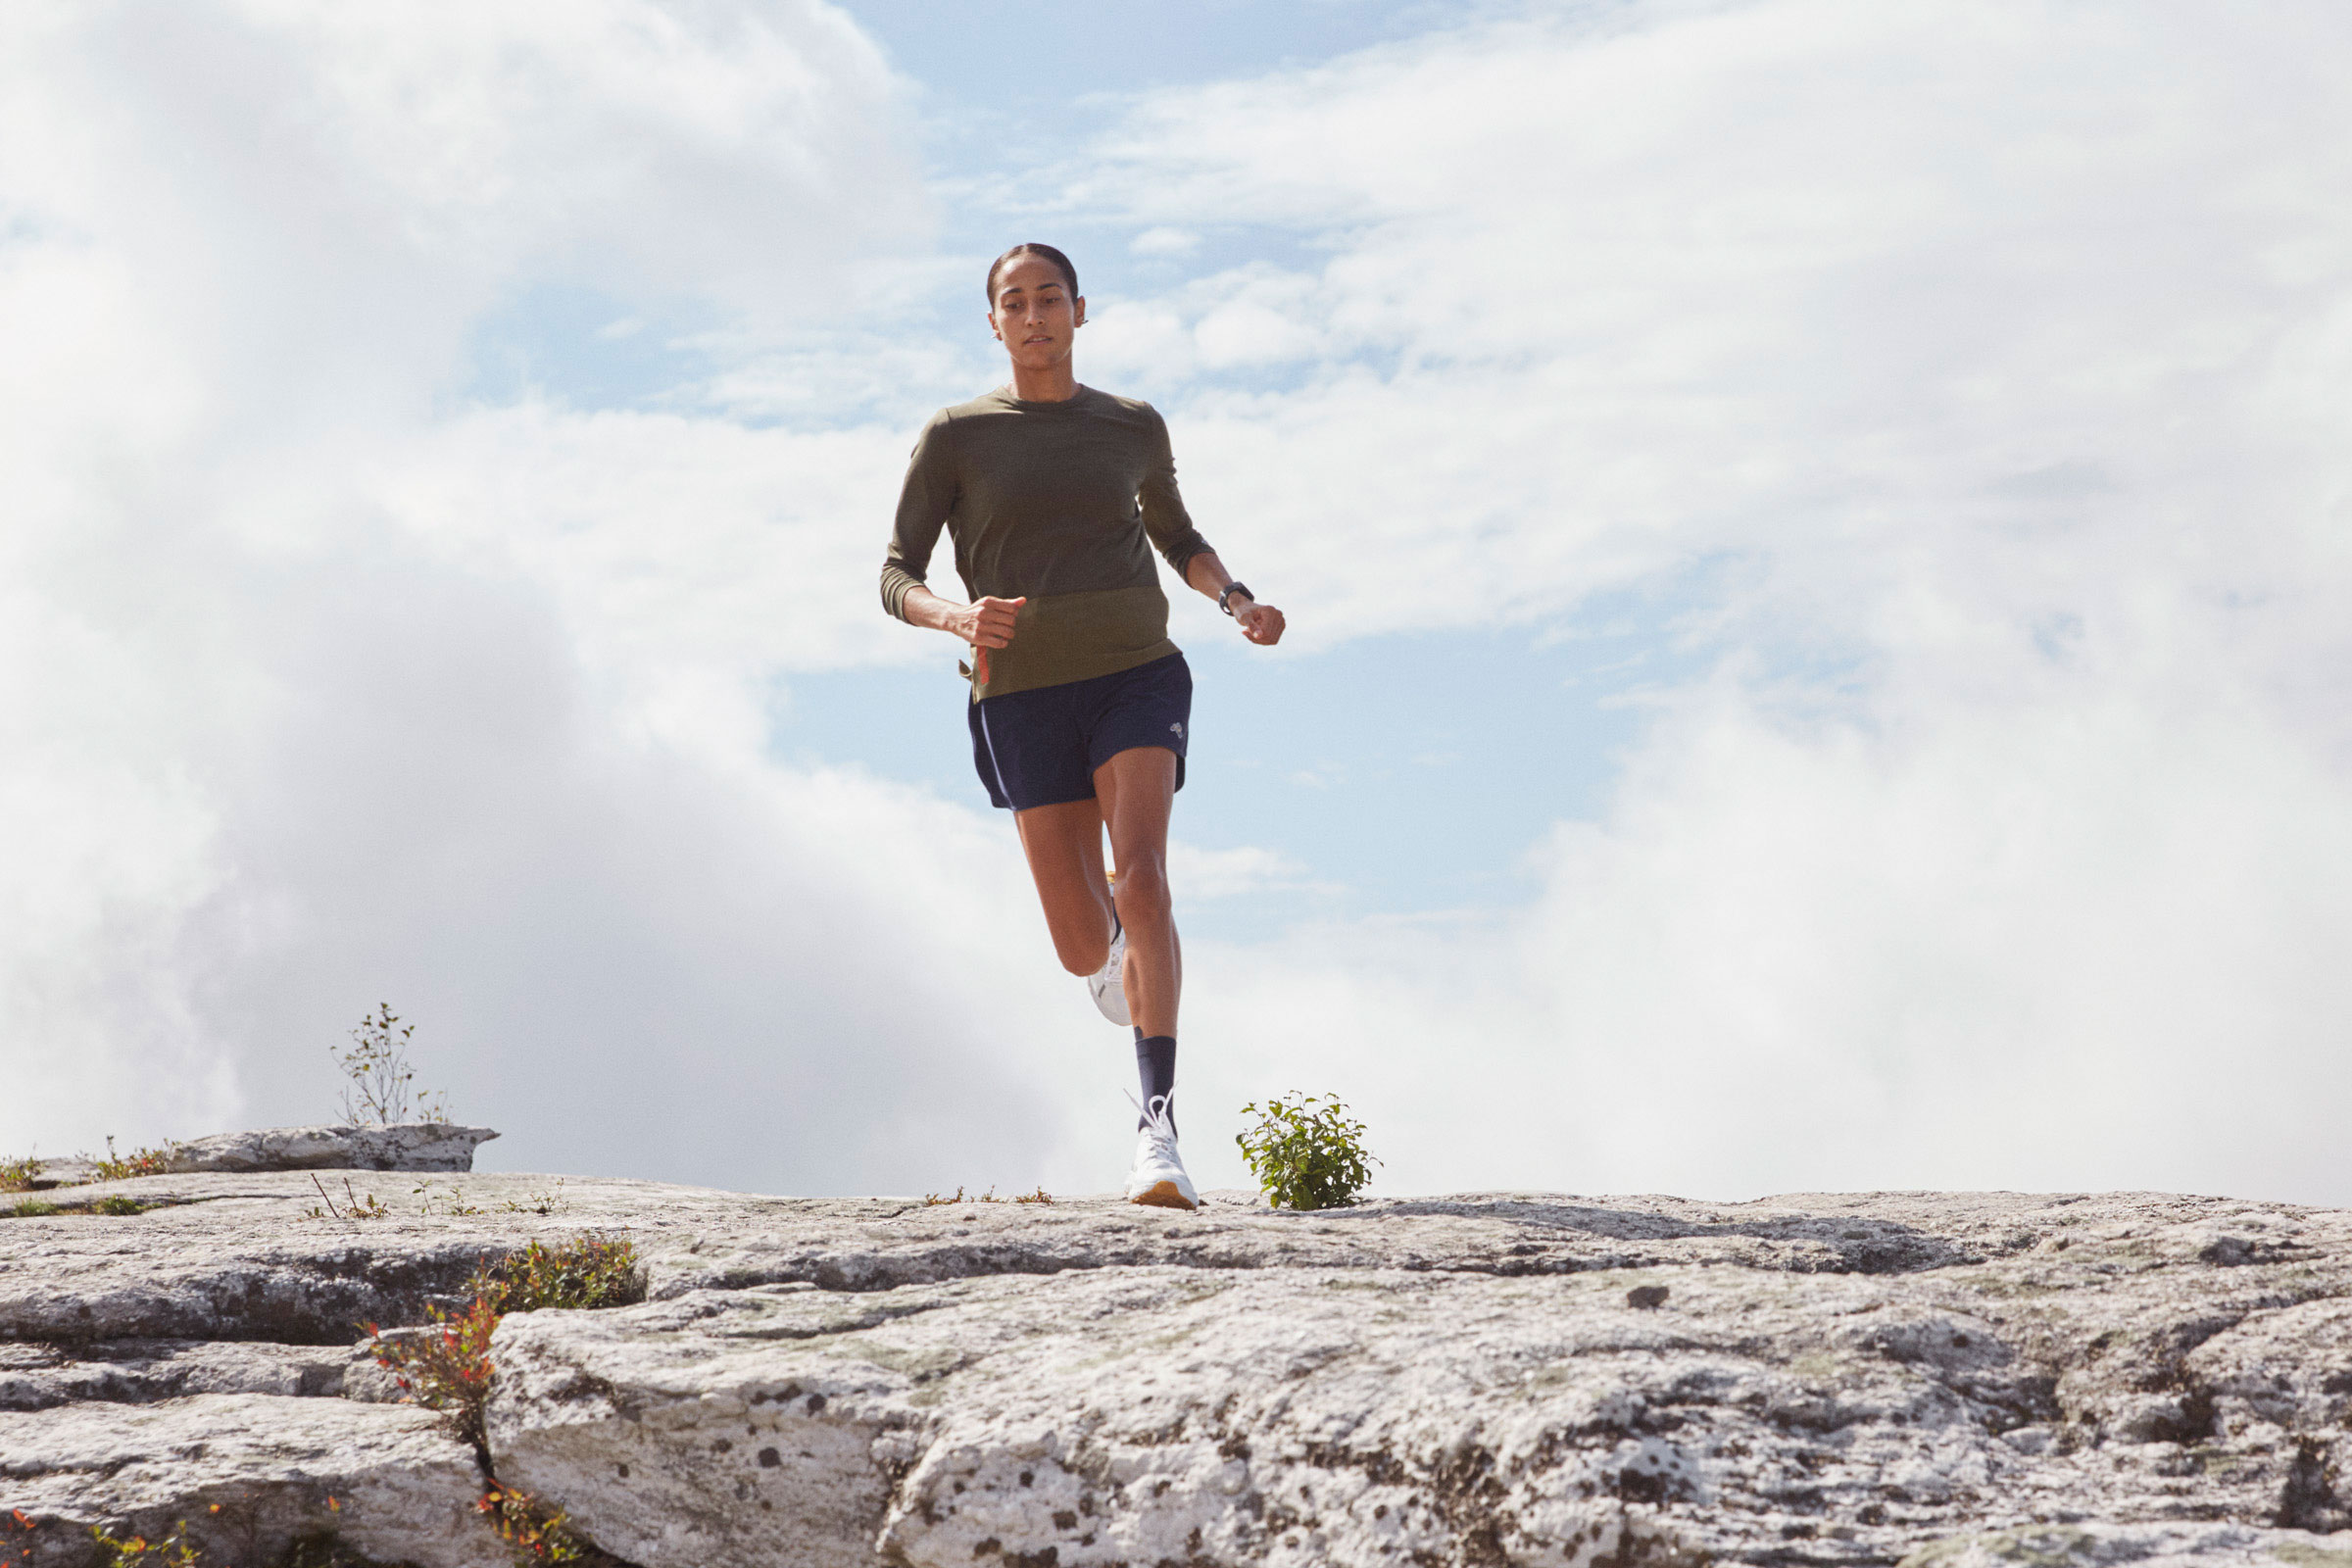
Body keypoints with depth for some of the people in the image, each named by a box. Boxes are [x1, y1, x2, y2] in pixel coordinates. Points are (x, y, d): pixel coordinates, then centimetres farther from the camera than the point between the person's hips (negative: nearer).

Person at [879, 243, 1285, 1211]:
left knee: (1140, 879, -25)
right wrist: (959, 618, -22)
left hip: (1137, 678, 0)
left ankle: (1158, 1132, -32)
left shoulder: (1133, 429, 11)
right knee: (1086, 946, 2)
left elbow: (1178, 539, 28)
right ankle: (1116, 949, 46)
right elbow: (897, 583, 2)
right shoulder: (955, 437, 4)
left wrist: (1237, 602, 7)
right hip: (1025, 696, 0)